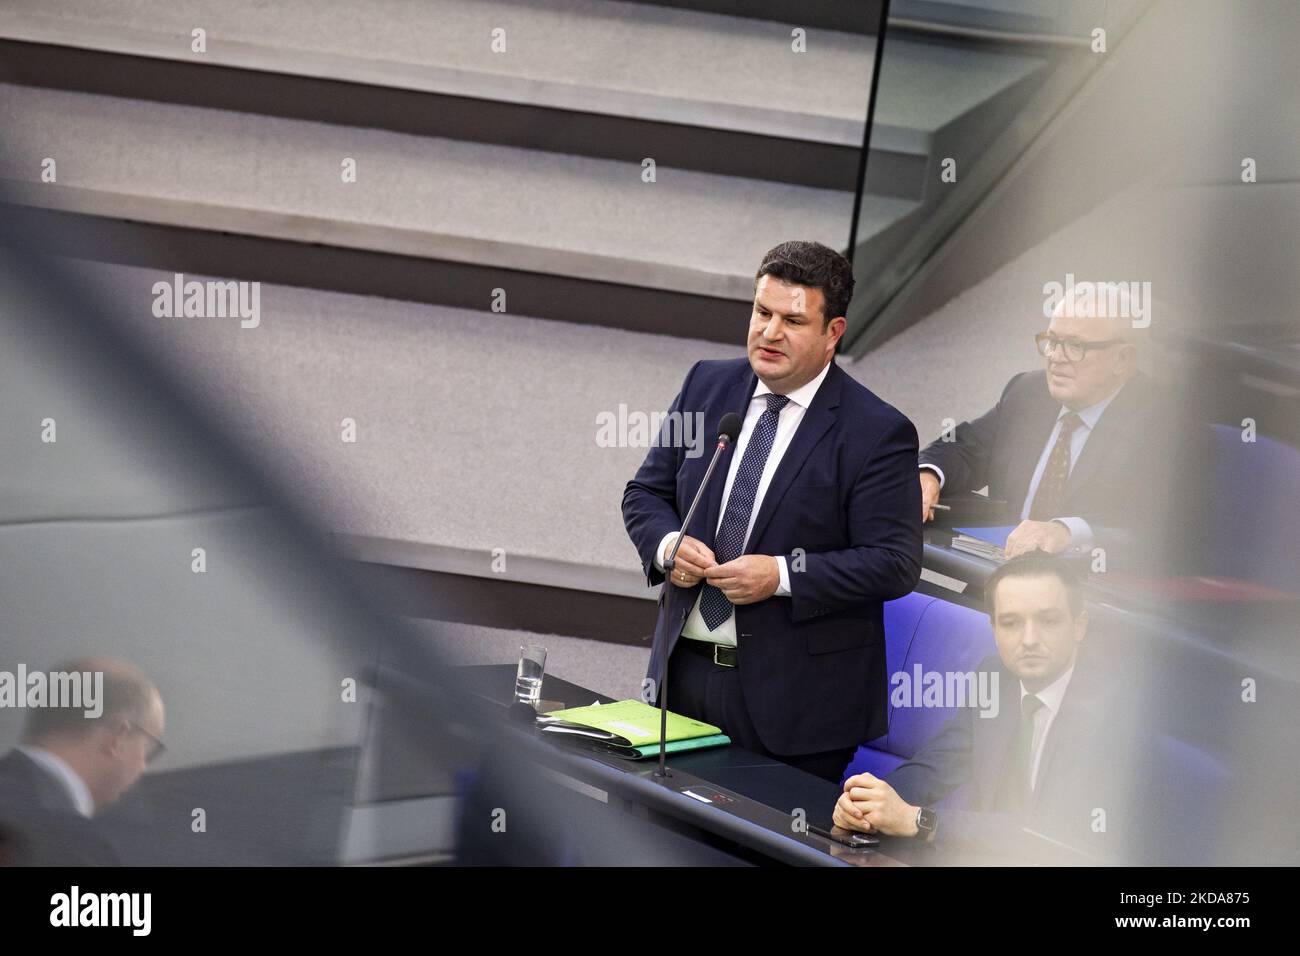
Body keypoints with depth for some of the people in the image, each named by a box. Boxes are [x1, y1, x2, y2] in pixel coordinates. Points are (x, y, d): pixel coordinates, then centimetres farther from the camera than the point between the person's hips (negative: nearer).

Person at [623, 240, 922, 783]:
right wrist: (668, 543, -10)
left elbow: (895, 564, -13)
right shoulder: (708, 386, 7)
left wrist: (782, 575, -22)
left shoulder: (877, 432, -9)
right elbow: (646, 492, 13)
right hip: (684, 672, 5)